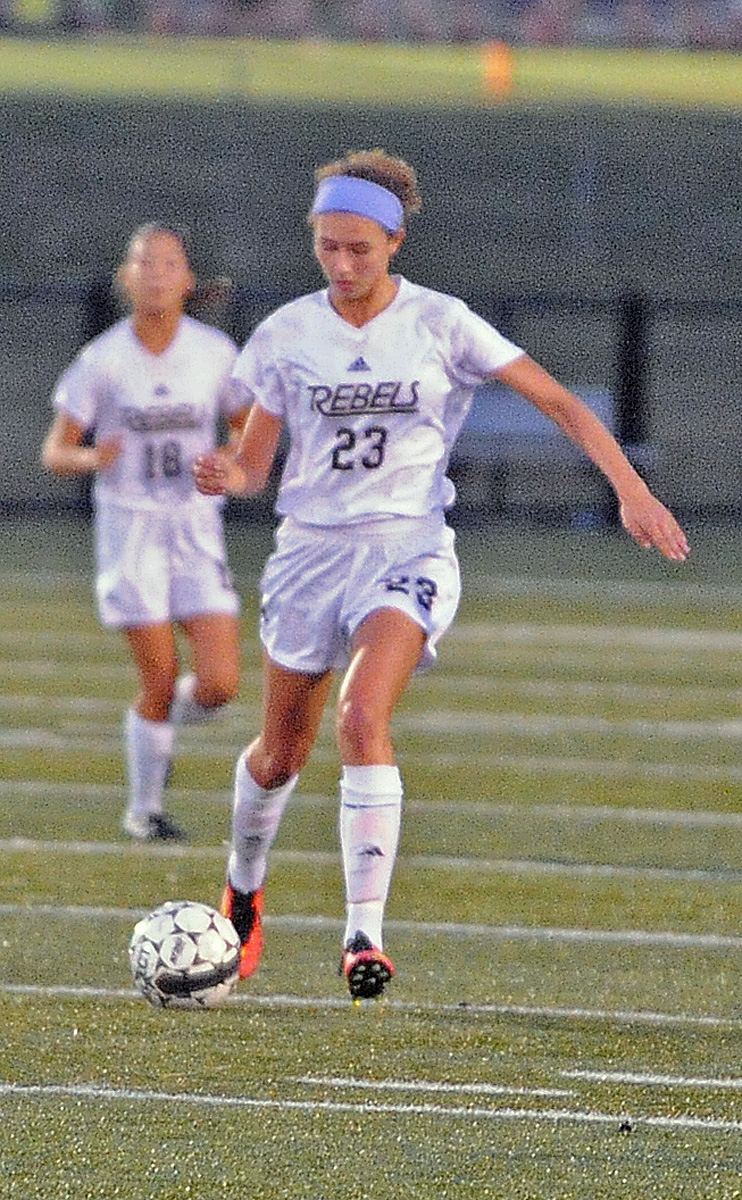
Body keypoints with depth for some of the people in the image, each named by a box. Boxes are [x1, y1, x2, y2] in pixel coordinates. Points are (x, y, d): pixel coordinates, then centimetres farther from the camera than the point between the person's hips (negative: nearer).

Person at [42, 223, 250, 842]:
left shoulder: (216, 352, -2)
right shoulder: (102, 360, -7)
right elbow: (55, 453, -3)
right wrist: (91, 458, -26)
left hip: (197, 530, 2)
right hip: (129, 529, -2)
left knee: (219, 685, -9)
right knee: (161, 680, -6)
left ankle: (165, 723, 26)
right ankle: (144, 807, 16)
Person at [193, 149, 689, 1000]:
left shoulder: (440, 325, -5)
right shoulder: (286, 336, 0)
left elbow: (558, 402, -2)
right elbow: (254, 461, 5)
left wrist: (631, 489, -11)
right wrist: (225, 477, -19)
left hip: (408, 551, -3)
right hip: (310, 548, 3)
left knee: (364, 715, -27)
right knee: (280, 752, 11)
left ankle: (364, 934, -26)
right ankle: (243, 883, 44)